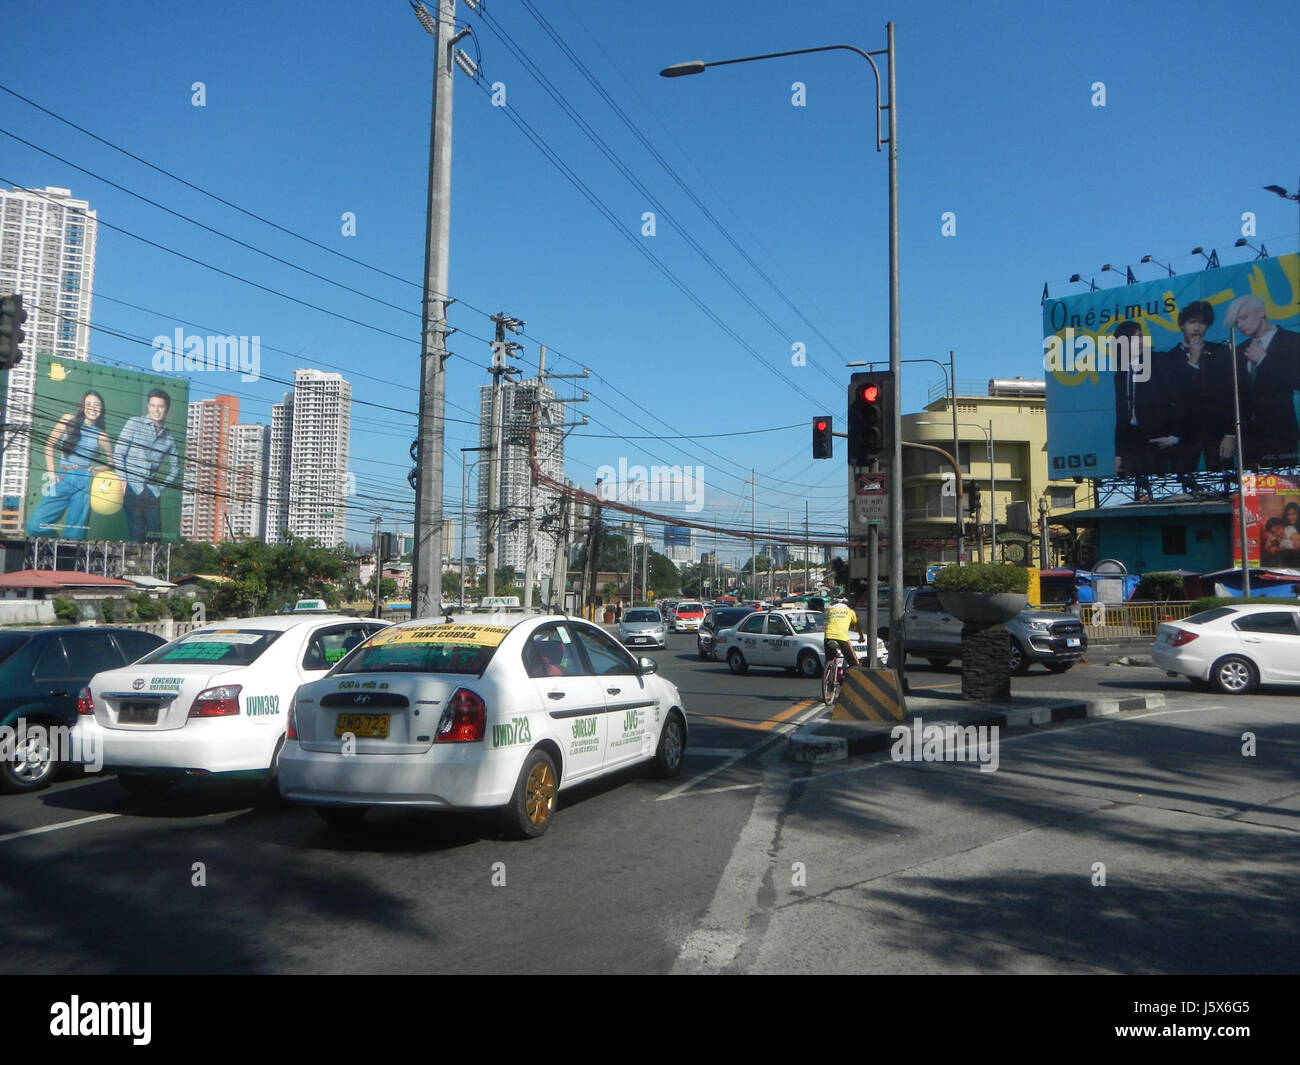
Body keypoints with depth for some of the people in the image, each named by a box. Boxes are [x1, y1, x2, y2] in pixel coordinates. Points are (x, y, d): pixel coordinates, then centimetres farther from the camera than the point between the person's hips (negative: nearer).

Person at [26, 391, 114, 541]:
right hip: (62, 479, 1)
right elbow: (49, 445, 8)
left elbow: (111, 462, 18)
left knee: (74, 534, -2)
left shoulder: (101, 435, 9)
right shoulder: (68, 420, 7)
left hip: (85, 482, 0)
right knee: (35, 525, -8)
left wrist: (95, 470, -1)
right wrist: (51, 473, 0)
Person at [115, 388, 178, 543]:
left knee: (155, 533, -1)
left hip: (152, 490, 4)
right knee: (137, 534, -11)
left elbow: (173, 469, 20)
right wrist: (123, 482, -9)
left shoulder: (168, 437, 14)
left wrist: (161, 487, 7)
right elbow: (119, 454, 0)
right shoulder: (134, 424, 5)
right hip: (132, 487, -4)